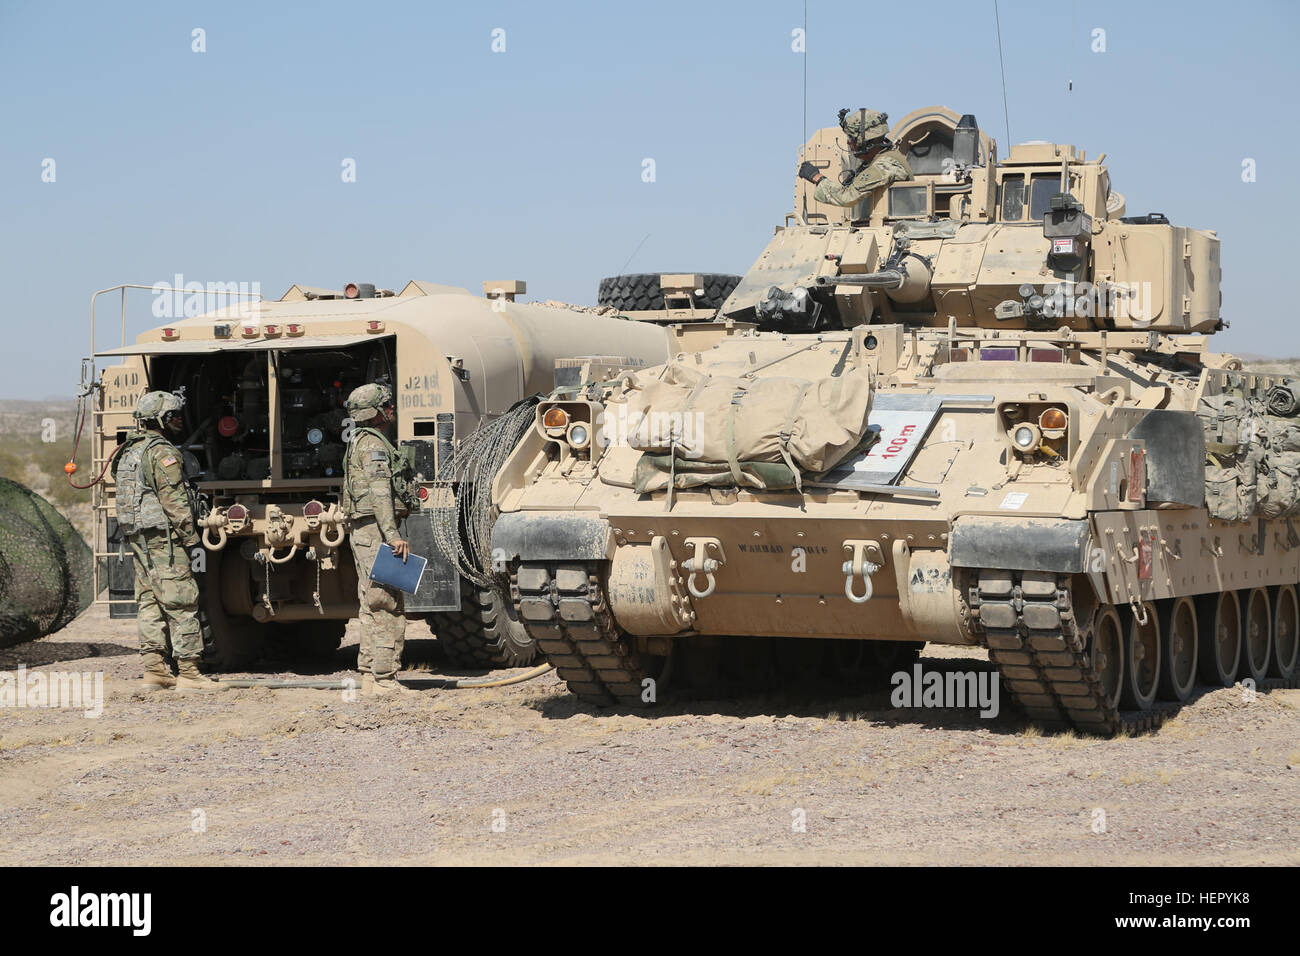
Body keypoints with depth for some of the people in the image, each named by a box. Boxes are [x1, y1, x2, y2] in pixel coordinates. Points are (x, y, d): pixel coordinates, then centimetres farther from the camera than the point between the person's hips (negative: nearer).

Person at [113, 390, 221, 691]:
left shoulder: (127, 452, 18)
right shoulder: (162, 452, -12)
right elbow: (174, 499, -17)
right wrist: (190, 535, -12)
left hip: (137, 538, 10)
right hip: (163, 537, -10)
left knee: (150, 603, 10)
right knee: (181, 603, -8)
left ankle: (155, 669, 9)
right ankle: (188, 672, -10)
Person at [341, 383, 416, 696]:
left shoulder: (361, 442, 21)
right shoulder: (373, 444, -12)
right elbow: (380, 493, -22)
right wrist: (393, 535, -29)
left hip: (363, 532, 11)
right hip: (375, 530, -11)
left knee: (372, 607, 13)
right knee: (387, 605, -11)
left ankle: (369, 677, 15)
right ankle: (385, 680, -13)